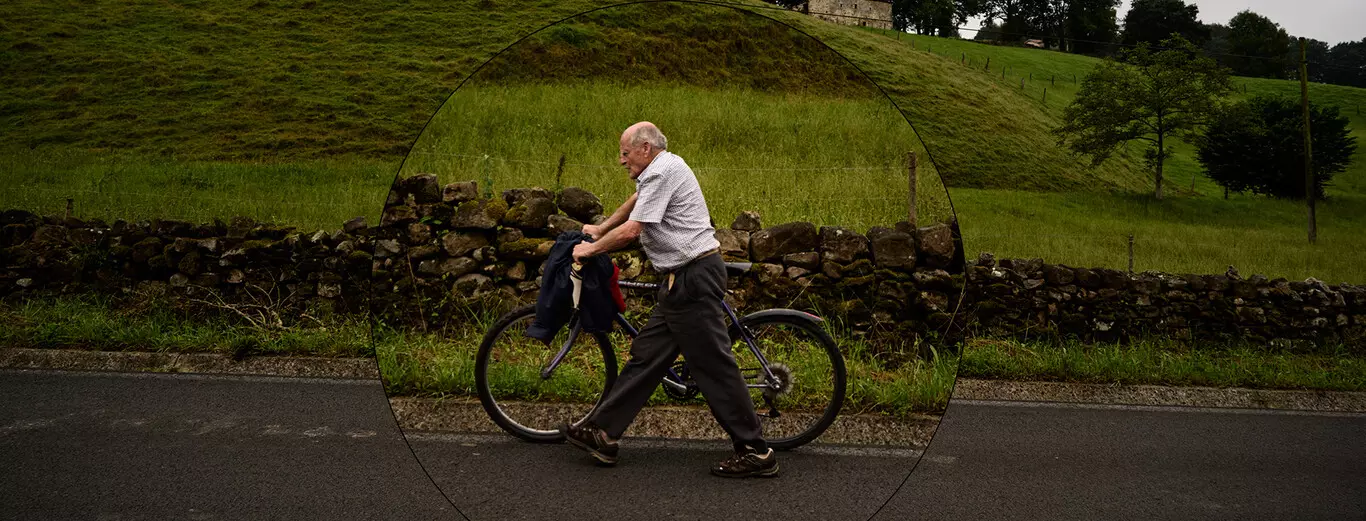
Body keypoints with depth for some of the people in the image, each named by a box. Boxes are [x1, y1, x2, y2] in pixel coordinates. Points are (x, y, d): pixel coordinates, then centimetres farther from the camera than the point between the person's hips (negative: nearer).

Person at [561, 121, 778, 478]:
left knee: (714, 365, -8)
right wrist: (600, 229, 43)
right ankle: (603, 435, 16)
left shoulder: (663, 171, -12)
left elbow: (630, 230, -17)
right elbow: (634, 202, 40)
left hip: (693, 278, -11)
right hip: (682, 280, 11)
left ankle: (756, 453, -1)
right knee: (646, 355, 11)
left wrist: (591, 248, -2)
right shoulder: (659, 170, 20)